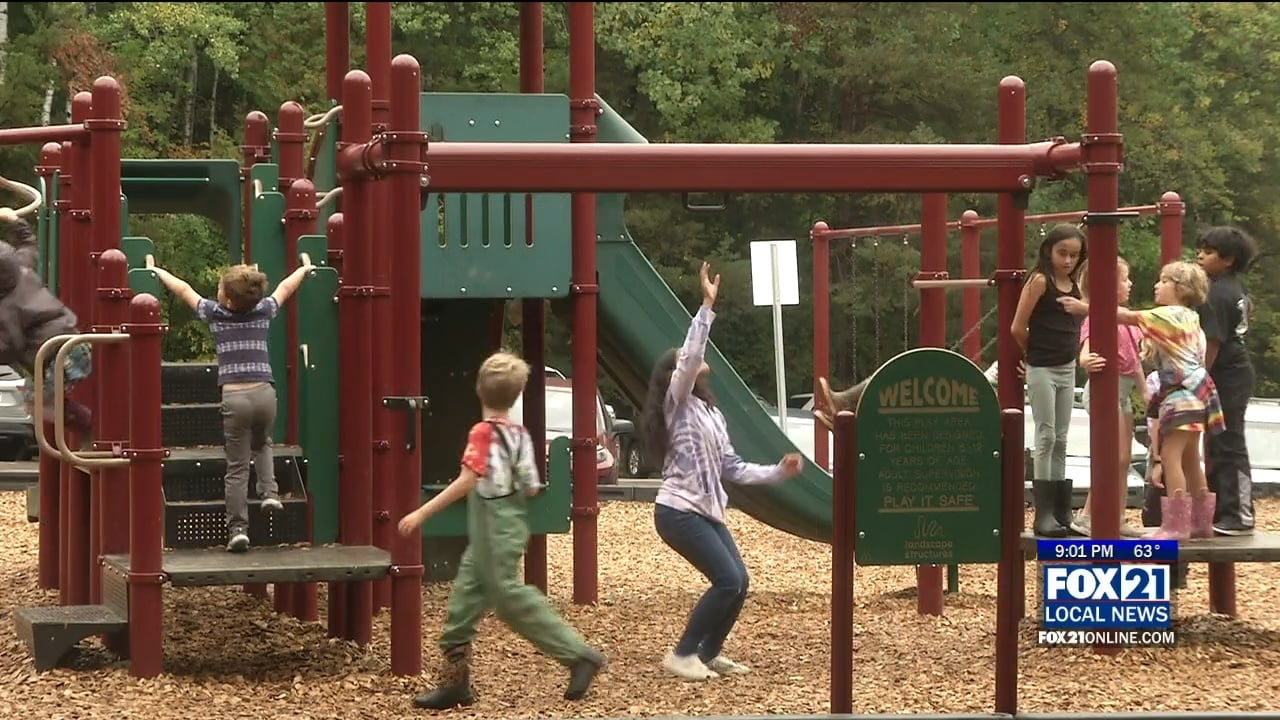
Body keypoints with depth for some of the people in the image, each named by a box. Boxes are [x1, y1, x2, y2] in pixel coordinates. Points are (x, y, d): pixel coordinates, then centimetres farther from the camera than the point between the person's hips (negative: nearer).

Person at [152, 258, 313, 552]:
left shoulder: (215, 314, 4)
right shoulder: (264, 311, 10)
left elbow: (183, 289, 17)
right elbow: (285, 287, 29)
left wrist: (157, 271, 32)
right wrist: (304, 269, 46)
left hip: (234, 396, -2)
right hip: (265, 393, 2)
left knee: (237, 467, 1)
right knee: (262, 445, 30)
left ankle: (238, 528, -3)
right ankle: (270, 492, 9)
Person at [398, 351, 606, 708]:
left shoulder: (483, 432, -15)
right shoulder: (520, 433, 7)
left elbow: (466, 482, -24)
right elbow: (531, 487, 7)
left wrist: (422, 513, -24)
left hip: (494, 528, -9)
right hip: (510, 524, 9)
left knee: (510, 597, -5)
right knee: (464, 597, 10)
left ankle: (579, 656, -4)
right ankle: (455, 682, 11)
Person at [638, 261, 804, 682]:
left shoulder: (711, 413, 20)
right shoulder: (677, 403, -6)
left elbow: (732, 468, 17)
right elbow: (690, 354, -23)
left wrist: (778, 472, 8)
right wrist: (708, 306, -26)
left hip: (706, 512, 9)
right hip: (678, 511, -9)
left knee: (738, 581, 3)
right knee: (728, 580, -14)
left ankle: (708, 653, 17)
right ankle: (682, 654, -6)